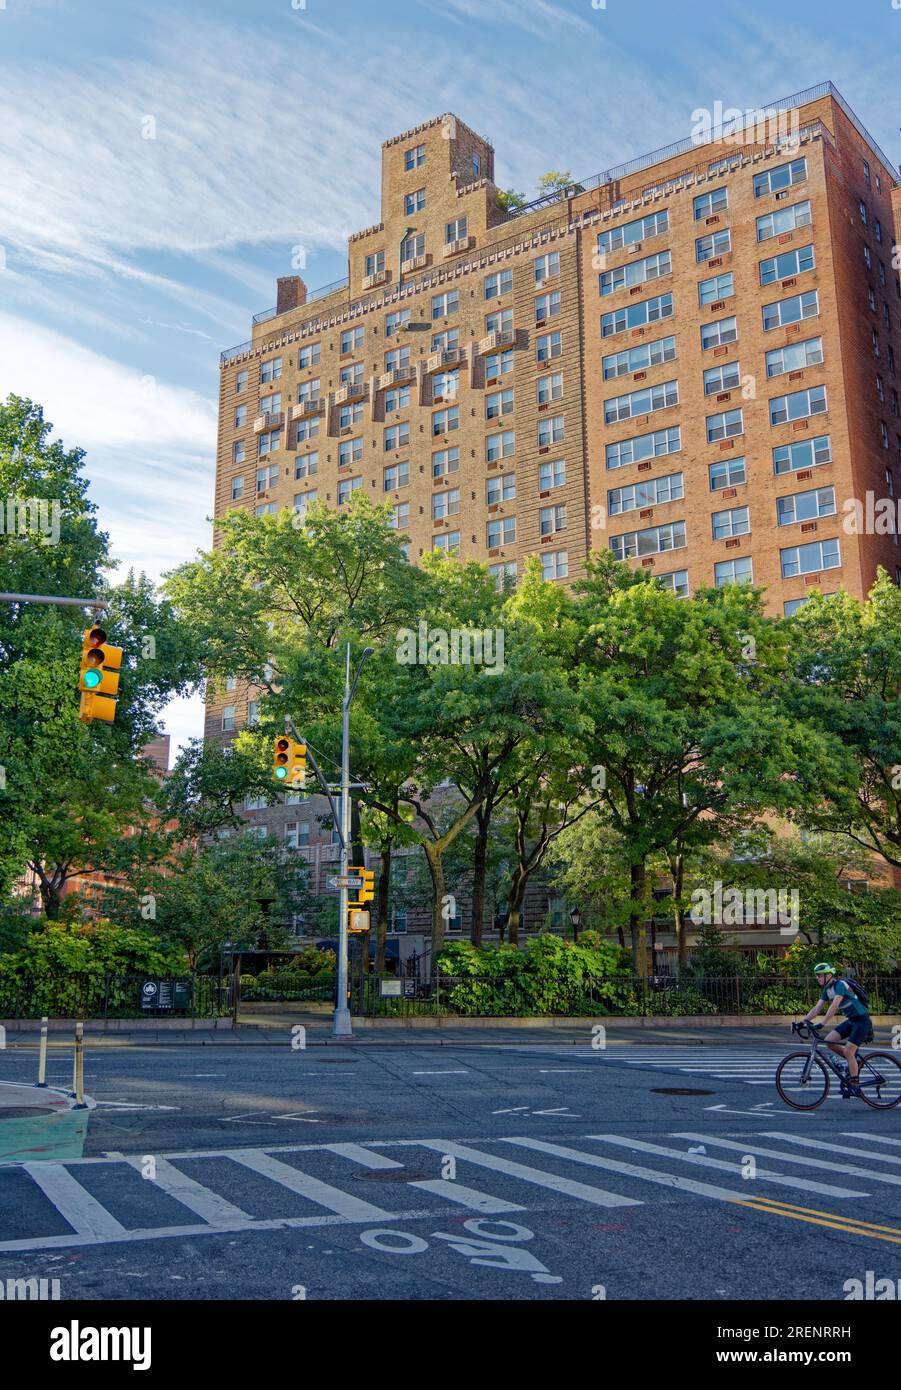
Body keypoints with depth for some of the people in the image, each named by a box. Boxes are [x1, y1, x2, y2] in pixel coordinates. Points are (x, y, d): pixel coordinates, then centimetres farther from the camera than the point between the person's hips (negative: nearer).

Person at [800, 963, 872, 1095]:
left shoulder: (840, 985, -22)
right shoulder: (827, 990, 5)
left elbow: (834, 1007, -32)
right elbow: (817, 1008, 2)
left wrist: (822, 1024, -38)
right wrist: (802, 1021, -8)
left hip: (862, 1020, -8)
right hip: (850, 1020, 8)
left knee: (848, 1051, -12)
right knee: (829, 1041, -4)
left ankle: (855, 1087, -1)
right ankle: (854, 1062, 13)